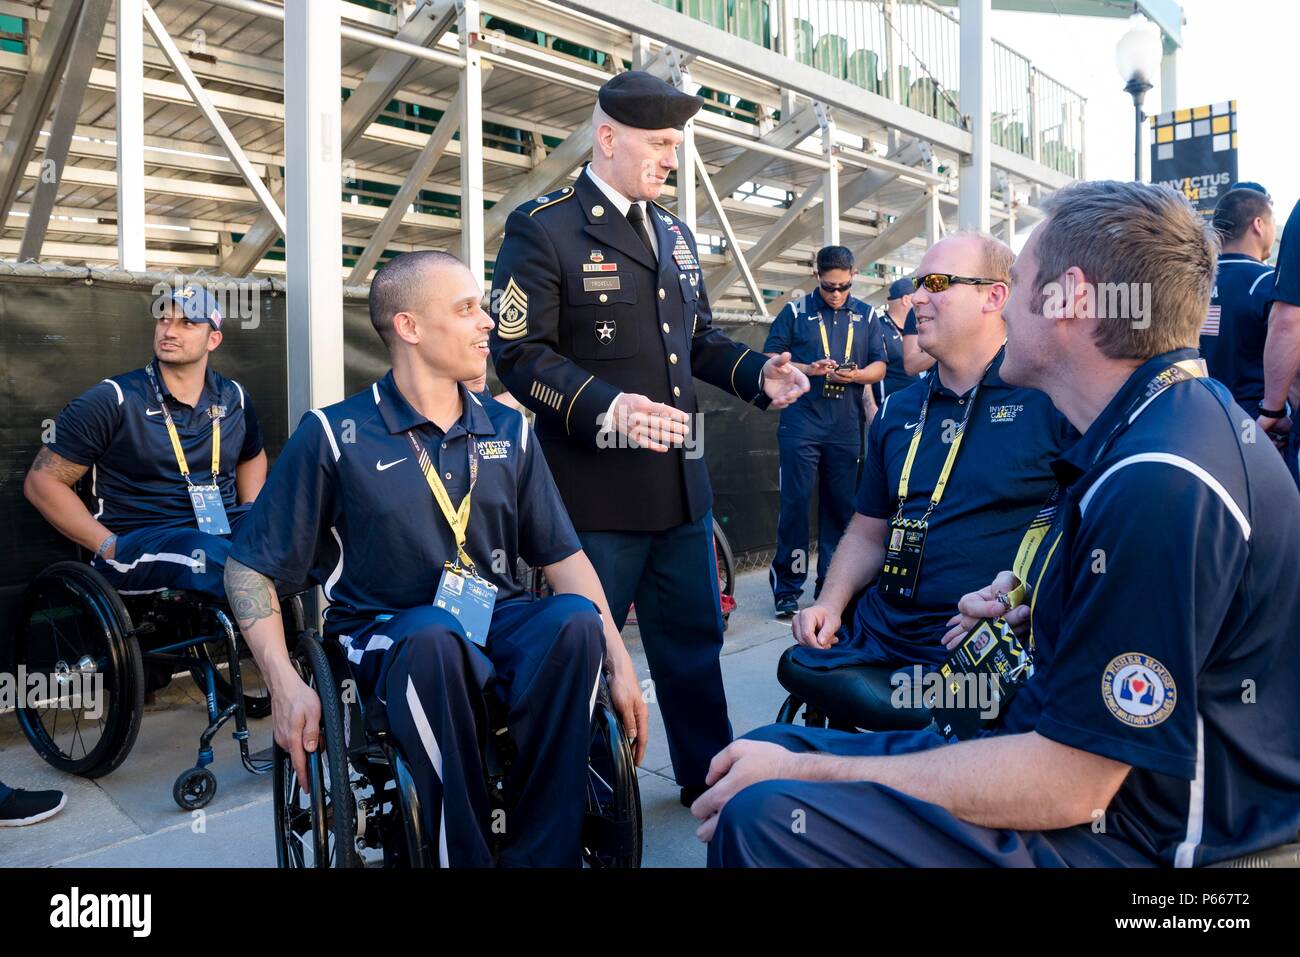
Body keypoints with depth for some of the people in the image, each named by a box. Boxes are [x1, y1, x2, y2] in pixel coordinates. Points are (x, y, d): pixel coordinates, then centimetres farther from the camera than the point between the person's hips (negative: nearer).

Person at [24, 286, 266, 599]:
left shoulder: (234, 398, 11)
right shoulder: (113, 400, -3)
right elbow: (42, 480, -1)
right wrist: (111, 547, -12)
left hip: (223, 529, 5)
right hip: (138, 544, -4)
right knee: (207, 552, -39)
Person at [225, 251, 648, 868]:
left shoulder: (508, 432, 9)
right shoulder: (335, 435, -2)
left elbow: (561, 555, 9)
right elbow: (249, 569, 0)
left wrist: (618, 662, -2)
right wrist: (285, 684, -14)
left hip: (497, 622, 4)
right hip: (388, 635, -3)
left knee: (575, 618, -30)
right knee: (434, 635, -38)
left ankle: (542, 852, -16)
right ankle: (466, 853, -19)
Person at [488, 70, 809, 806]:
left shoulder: (675, 232, 16)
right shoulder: (542, 227, -9)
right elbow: (520, 354, -15)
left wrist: (758, 372, 1)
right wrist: (607, 408, -29)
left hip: (682, 483, 7)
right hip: (595, 492, -7)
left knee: (695, 638, 19)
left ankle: (710, 773, 37)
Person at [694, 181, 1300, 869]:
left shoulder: (1161, 483, -26)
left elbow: (1069, 786, -24)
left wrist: (808, 771, -19)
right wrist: (1038, 605, 8)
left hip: (1129, 836, -9)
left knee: (764, 816, -27)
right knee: (768, 750, 2)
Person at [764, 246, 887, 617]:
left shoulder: (866, 316, 13)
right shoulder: (795, 311, 5)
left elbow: (879, 366, 12)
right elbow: (771, 359, 2)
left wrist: (855, 375, -9)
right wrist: (806, 370, -14)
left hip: (847, 428, 3)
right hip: (801, 423, -3)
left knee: (840, 504, 7)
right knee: (796, 502, -5)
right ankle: (787, 585, 3)